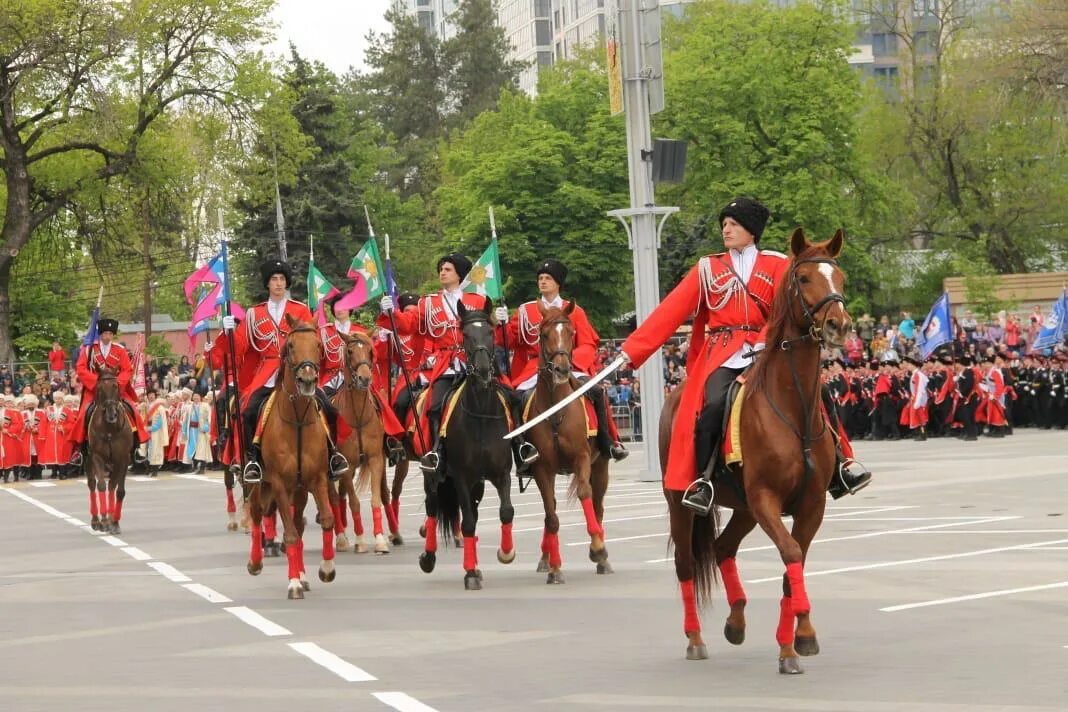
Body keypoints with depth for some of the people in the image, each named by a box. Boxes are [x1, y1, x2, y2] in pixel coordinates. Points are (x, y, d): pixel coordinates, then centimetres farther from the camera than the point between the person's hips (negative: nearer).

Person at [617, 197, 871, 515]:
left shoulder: (776, 265, 12)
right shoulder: (708, 268, 14)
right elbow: (671, 311, 8)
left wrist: (766, 344, -22)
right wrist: (631, 351, 1)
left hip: (766, 353, 1)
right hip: (722, 354, -1)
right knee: (713, 404, -28)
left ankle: (837, 469, -4)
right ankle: (702, 480, -18)